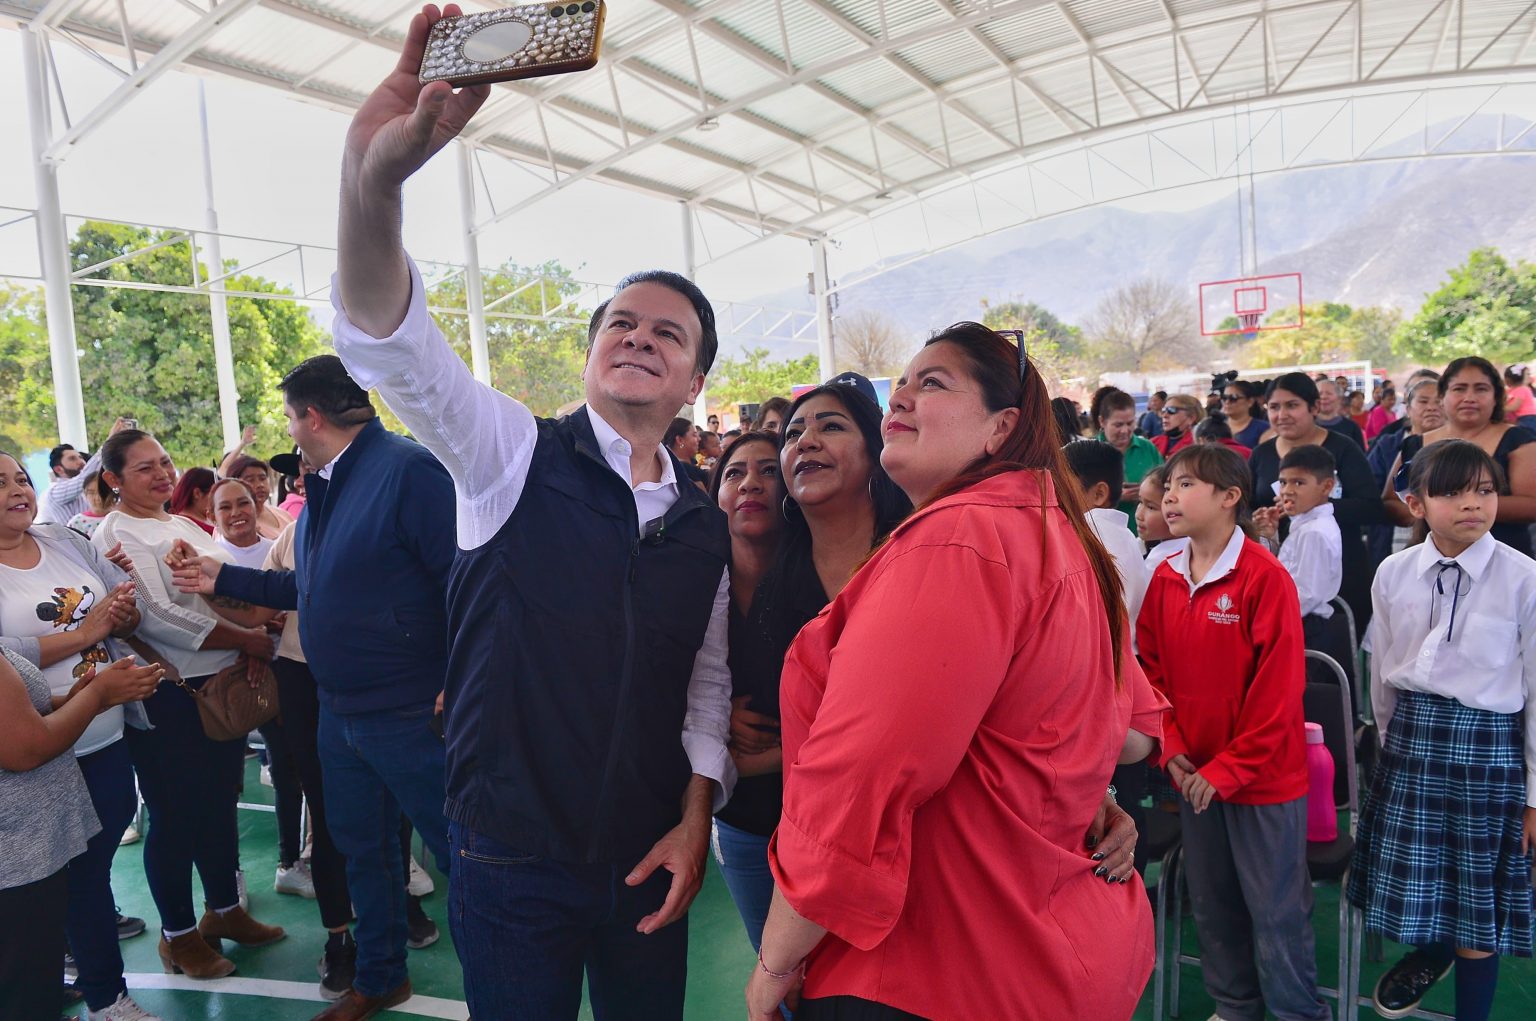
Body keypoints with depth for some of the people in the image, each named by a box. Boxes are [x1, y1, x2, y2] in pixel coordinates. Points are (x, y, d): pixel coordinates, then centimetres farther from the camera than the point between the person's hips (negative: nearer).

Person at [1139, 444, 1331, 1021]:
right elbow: (1152, 667, 8)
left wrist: (1228, 770, -15)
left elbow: (1280, 688, -17)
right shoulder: (1165, 578, 2)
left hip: (1264, 777, -6)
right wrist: (1172, 749, -2)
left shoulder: (1265, 577, -16)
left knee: (1277, 909, 6)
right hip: (1193, 774, 6)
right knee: (1211, 903, 18)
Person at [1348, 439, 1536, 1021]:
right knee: (1409, 877, 16)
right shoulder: (1393, 575, -2)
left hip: (1489, 740, -3)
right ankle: (1432, 952, 48)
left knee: (1478, 892, 9)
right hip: (1411, 734, 3)